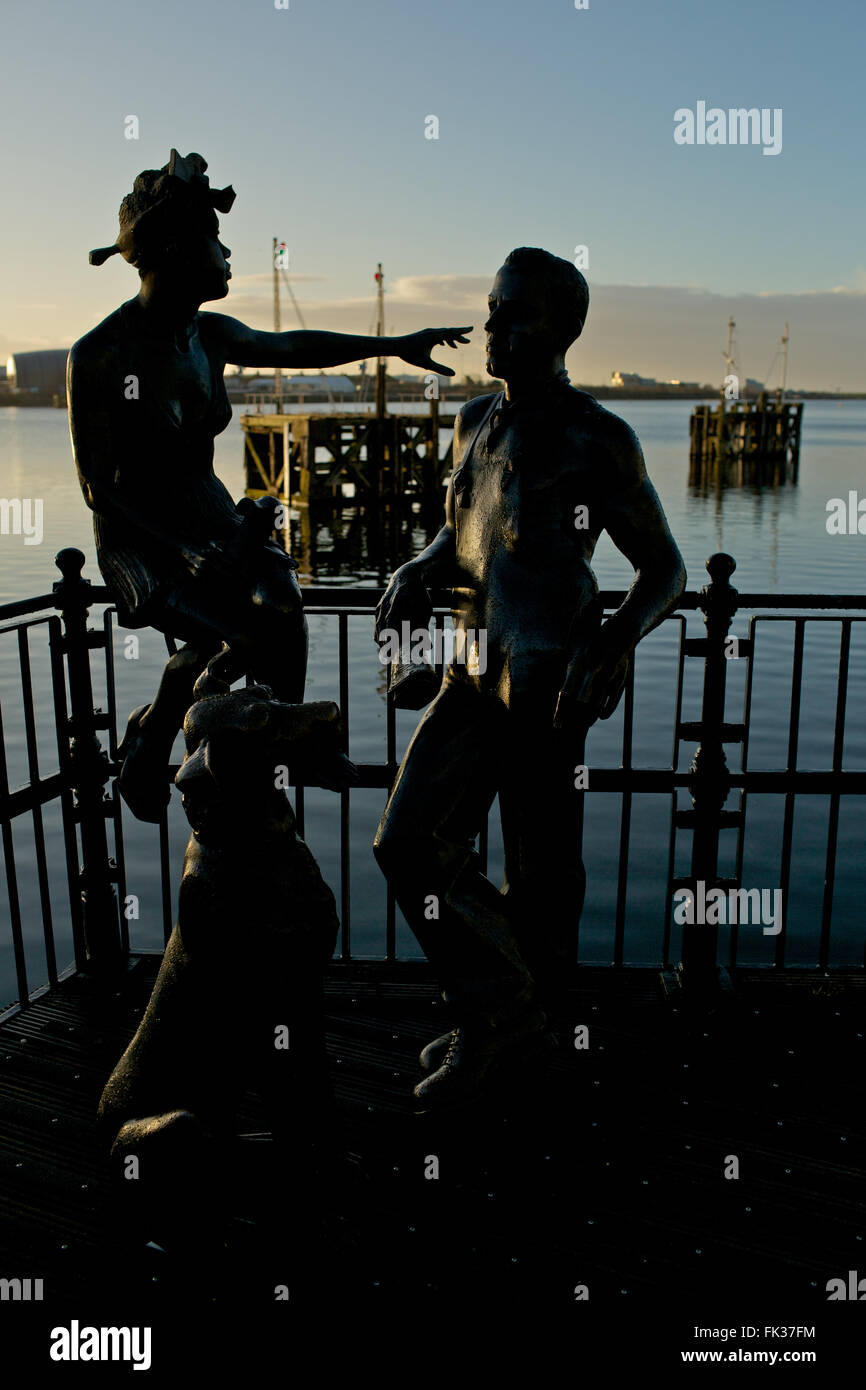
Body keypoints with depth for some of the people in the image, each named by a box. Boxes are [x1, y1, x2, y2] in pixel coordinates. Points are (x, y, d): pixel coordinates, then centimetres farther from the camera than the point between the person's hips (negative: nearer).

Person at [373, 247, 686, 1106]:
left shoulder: (598, 441, -10)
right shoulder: (476, 424, 10)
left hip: (548, 686, -6)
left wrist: (618, 638, -25)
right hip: (474, 673, 7)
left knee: (540, 870, 6)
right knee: (409, 844, 1)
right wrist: (415, 574, 2)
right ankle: (499, 1011, 21)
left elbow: (664, 569, -6)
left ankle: (518, 1016, 33)